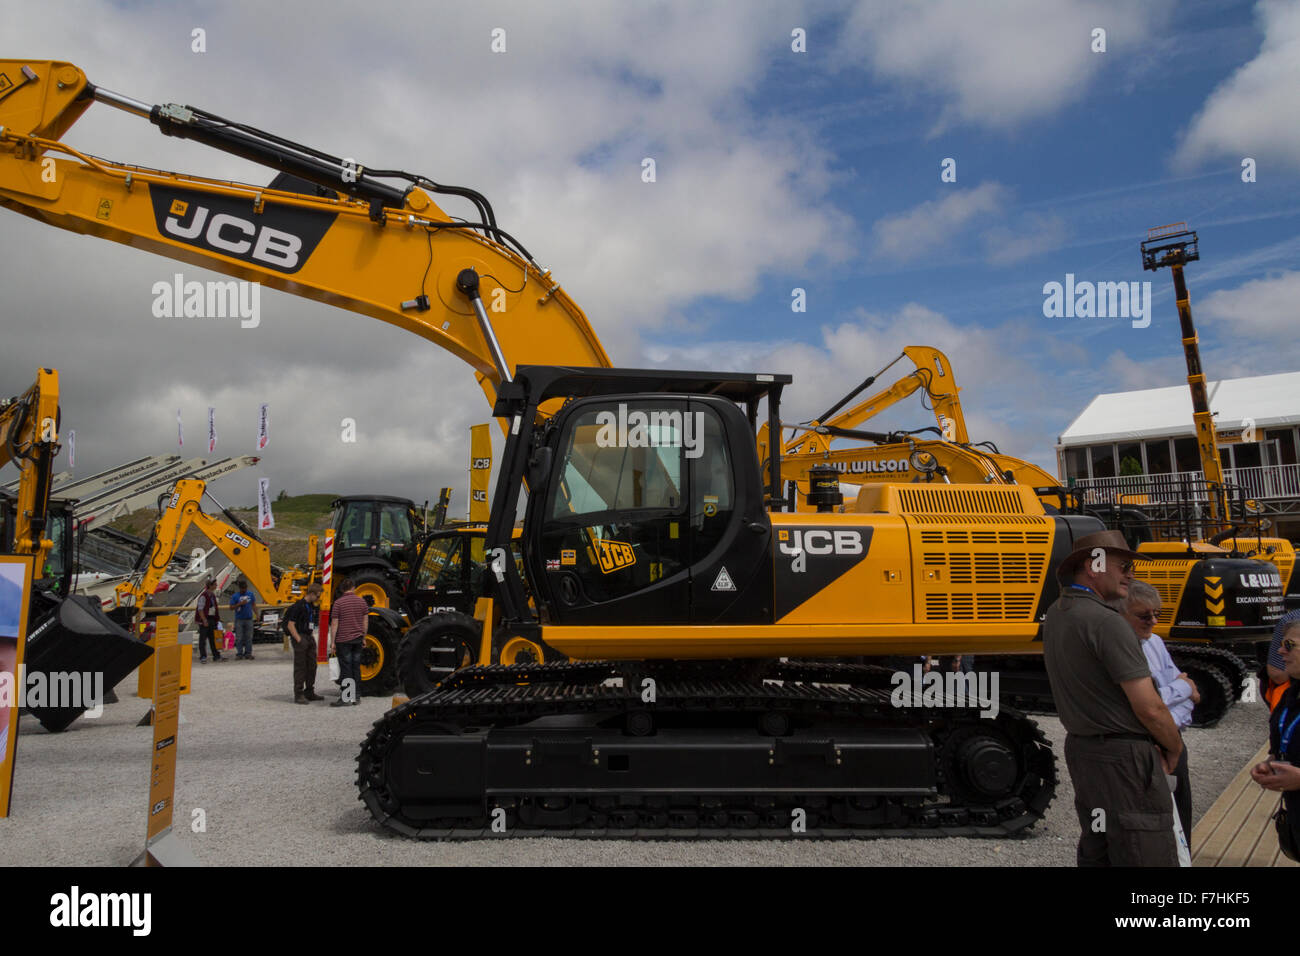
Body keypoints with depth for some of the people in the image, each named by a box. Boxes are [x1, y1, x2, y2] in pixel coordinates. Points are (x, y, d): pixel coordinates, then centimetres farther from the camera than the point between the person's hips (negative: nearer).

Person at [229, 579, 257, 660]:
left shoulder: (250, 594, 7)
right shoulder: (235, 596, -2)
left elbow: (253, 605, 13)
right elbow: (231, 607, -4)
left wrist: (256, 614, 5)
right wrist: (240, 604, -18)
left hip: (249, 619, 2)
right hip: (239, 619, -2)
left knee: (249, 637, 4)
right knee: (239, 638, -1)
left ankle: (248, 654, 10)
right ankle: (239, 654, 5)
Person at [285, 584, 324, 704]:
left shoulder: (312, 606, 13)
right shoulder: (298, 606, -14)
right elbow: (290, 625, -17)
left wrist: (311, 638, 14)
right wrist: (298, 640, -19)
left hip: (309, 638, 9)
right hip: (300, 637, -9)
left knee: (311, 666, 12)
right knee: (300, 667, -4)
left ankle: (309, 692, 22)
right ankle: (298, 695, 1)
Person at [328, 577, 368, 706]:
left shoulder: (338, 603, -8)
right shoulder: (361, 601, 5)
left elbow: (334, 624, -9)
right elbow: (365, 621, 10)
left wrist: (332, 642, -3)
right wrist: (363, 637, 19)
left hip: (343, 640, -4)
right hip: (357, 639, 5)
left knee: (345, 669, -3)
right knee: (356, 668, 10)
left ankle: (346, 698, -3)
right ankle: (356, 696, 14)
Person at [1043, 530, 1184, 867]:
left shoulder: (1055, 615, 6)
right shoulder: (1106, 622, -20)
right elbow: (1149, 708, -18)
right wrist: (1175, 747, 0)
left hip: (1080, 748, 9)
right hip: (1122, 758, -9)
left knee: (1096, 853, 18)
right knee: (1147, 856, -3)